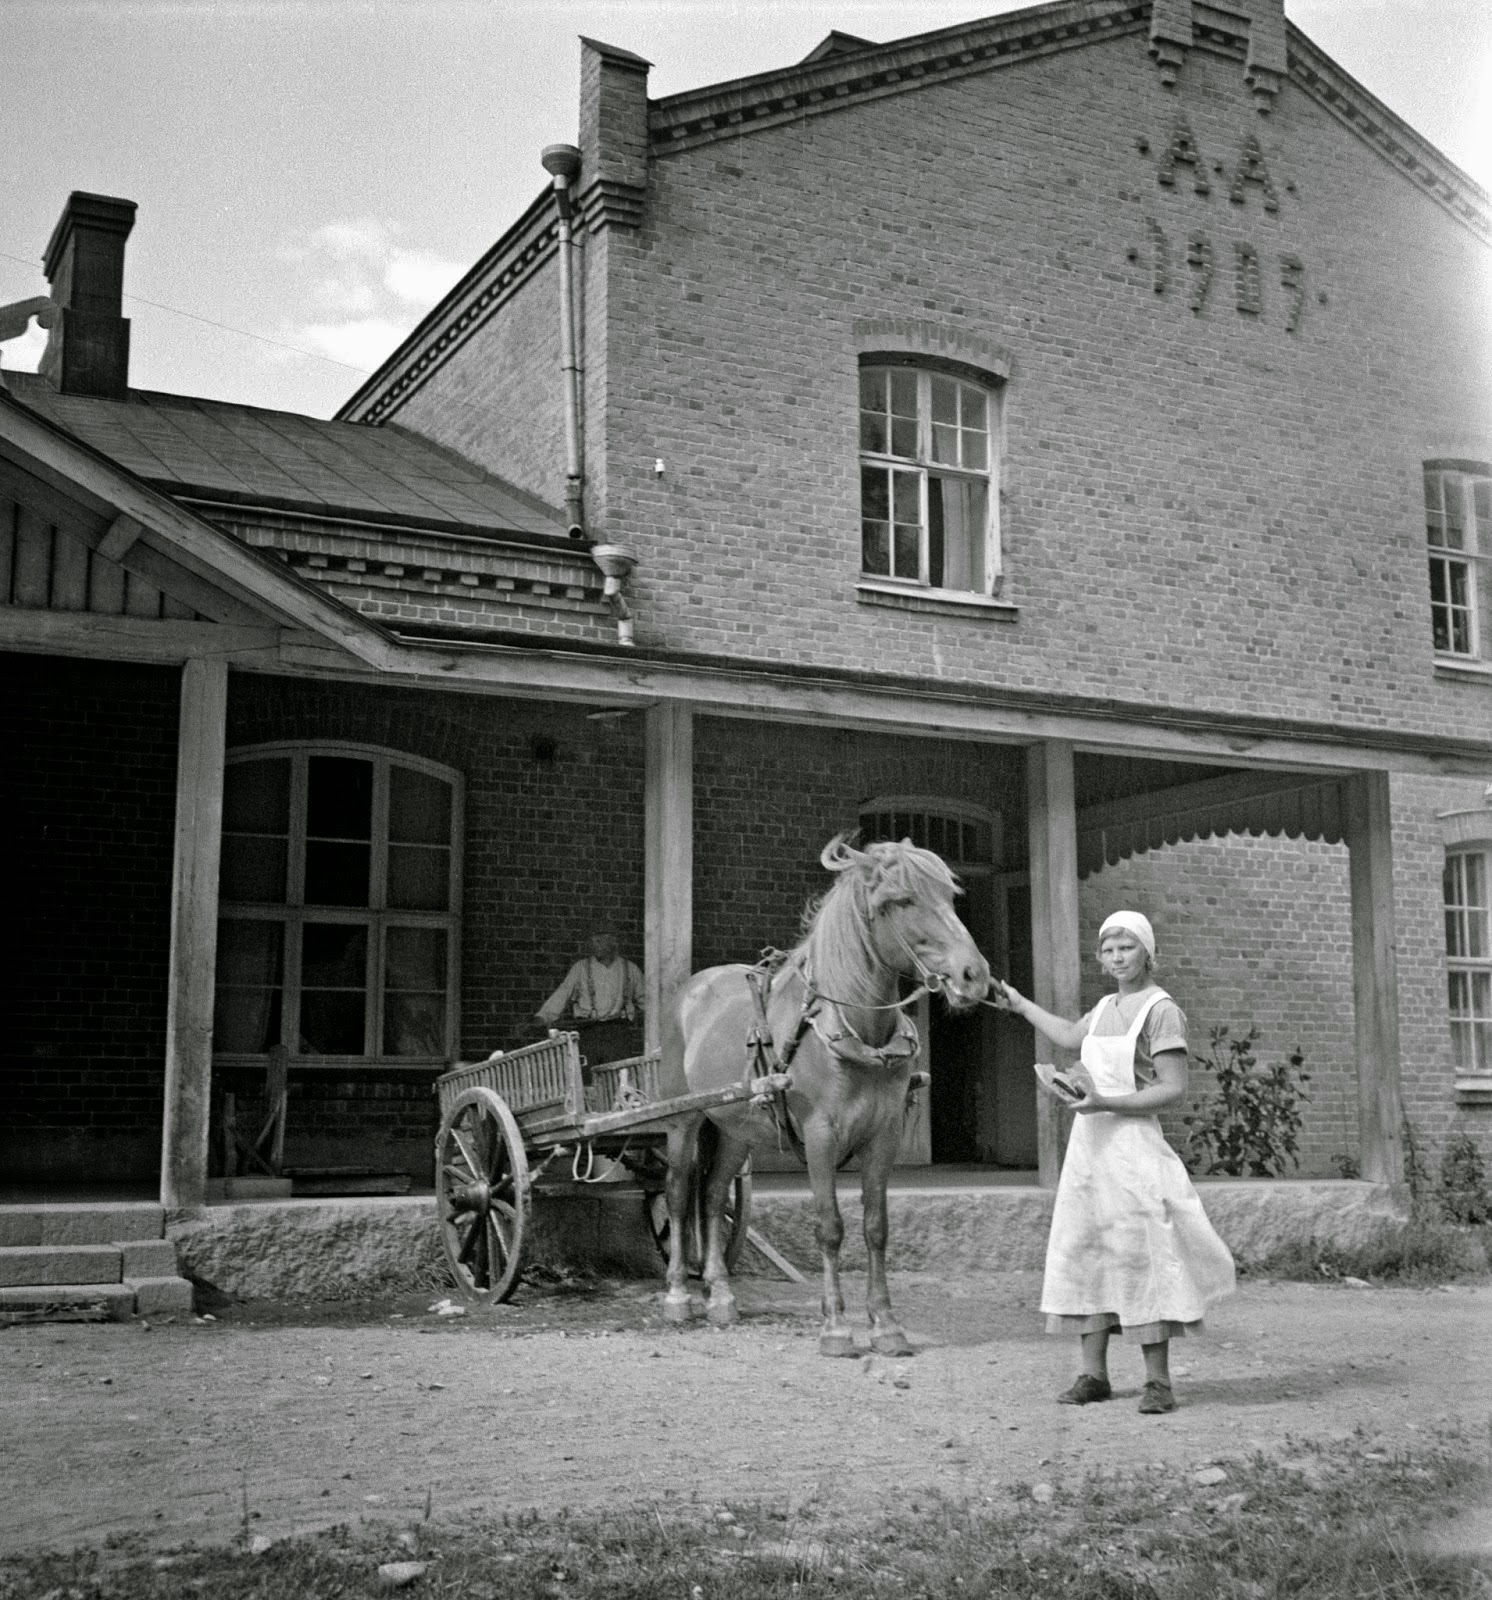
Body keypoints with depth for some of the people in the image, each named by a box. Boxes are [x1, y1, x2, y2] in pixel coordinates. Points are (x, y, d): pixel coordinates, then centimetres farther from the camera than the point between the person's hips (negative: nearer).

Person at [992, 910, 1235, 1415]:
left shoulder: (1161, 1010, -8)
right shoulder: (1105, 1006, 14)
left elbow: (1174, 1090, -14)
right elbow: (1070, 1036, 36)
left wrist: (1106, 1102, -22)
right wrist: (1020, 1005, 43)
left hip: (1133, 1144, -7)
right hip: (1088, 1144, 8)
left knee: (1142, 1257, -7)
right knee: (1083, 1255, 6)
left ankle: (1158, 1380, 1)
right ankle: (1093, 1374, 12)